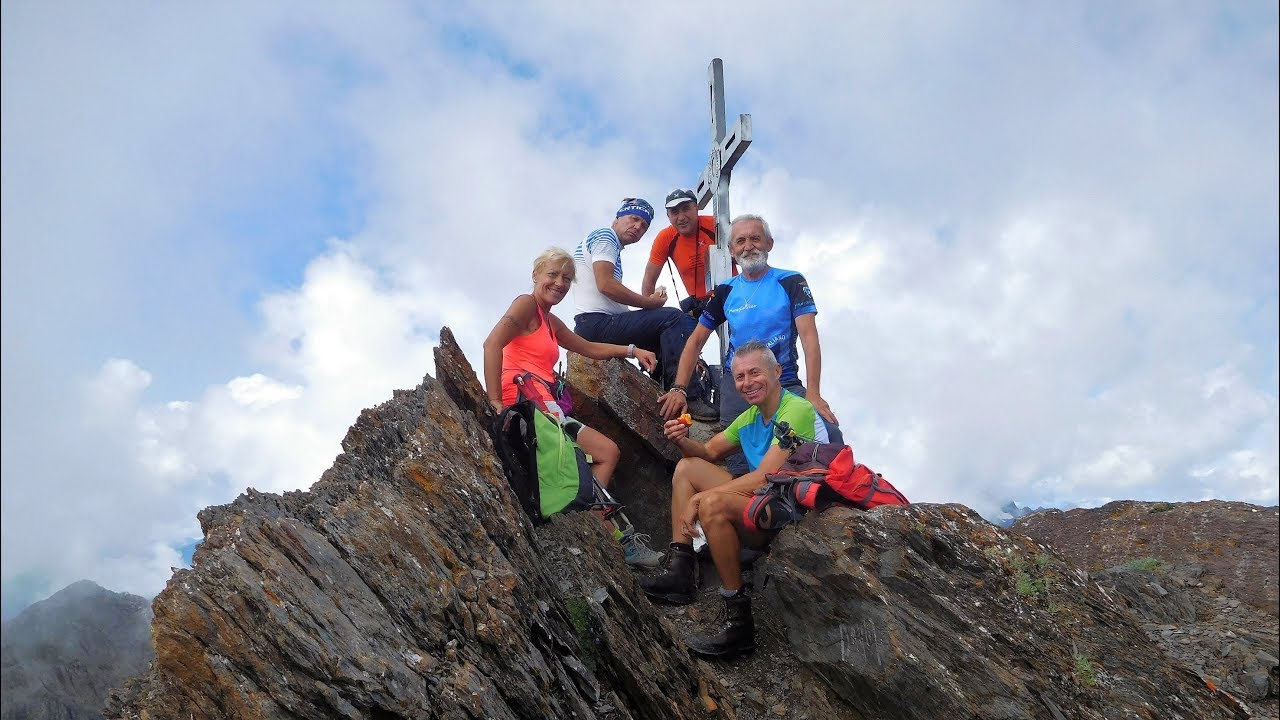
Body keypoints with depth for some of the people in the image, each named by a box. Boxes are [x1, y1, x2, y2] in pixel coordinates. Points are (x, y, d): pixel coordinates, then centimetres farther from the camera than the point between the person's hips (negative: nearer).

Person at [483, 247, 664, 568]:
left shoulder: (550, 321, 27)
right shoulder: (526, 304, -2)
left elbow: (590, 348, 36)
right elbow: (492, 343, -18)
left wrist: (633, 351, 27)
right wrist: (495, 402, -25)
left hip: (544, 406, 10)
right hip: (526, 402, -10)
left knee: (608, 451, 8)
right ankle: (614, 538, -9)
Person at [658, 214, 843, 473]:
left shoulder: (791, 283, 2)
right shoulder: (725, 291, 10)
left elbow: (809, 337, -9)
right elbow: (696, 341, 12)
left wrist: (813, 393, -21)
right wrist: (679, 389, -3)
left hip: (786, 382, -1)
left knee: (830, 435, -25)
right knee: (740, 465, -16)